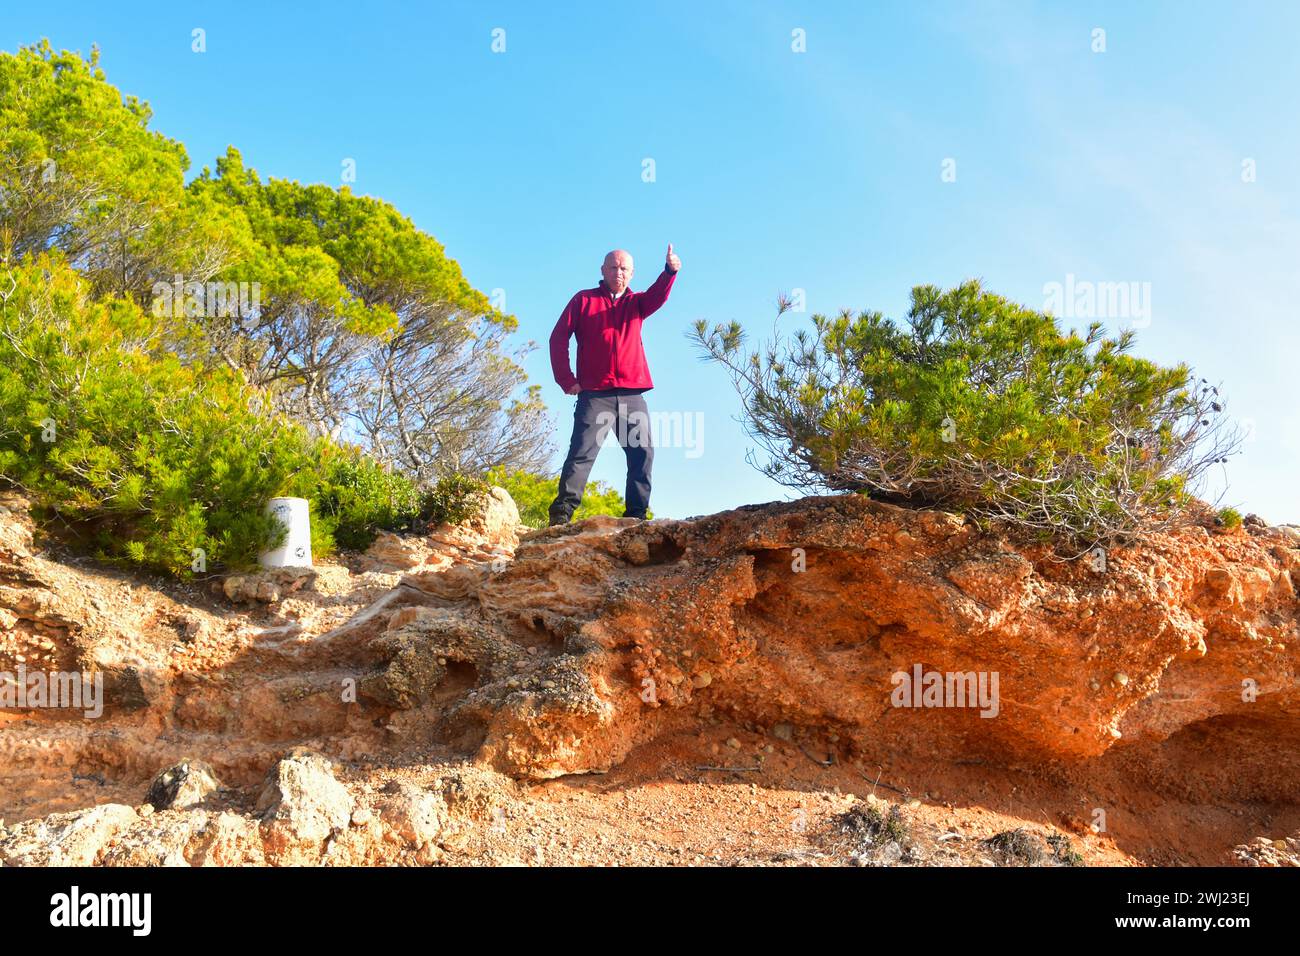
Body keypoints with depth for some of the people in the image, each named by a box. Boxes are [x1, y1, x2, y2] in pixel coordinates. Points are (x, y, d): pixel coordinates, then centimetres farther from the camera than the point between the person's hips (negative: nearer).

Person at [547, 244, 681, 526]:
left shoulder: (636, 303, 18)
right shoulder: (584, 299, 11)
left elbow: (657, 297, -5)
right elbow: (558, 338, 5)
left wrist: (669, 272, -27)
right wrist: (566, 380, -6)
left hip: (633, 394, 4)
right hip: (594, 394, -3)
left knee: (643, 454, -1)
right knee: (582, 452, -12)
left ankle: (636, 516, 4)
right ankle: (561, 513, -14)